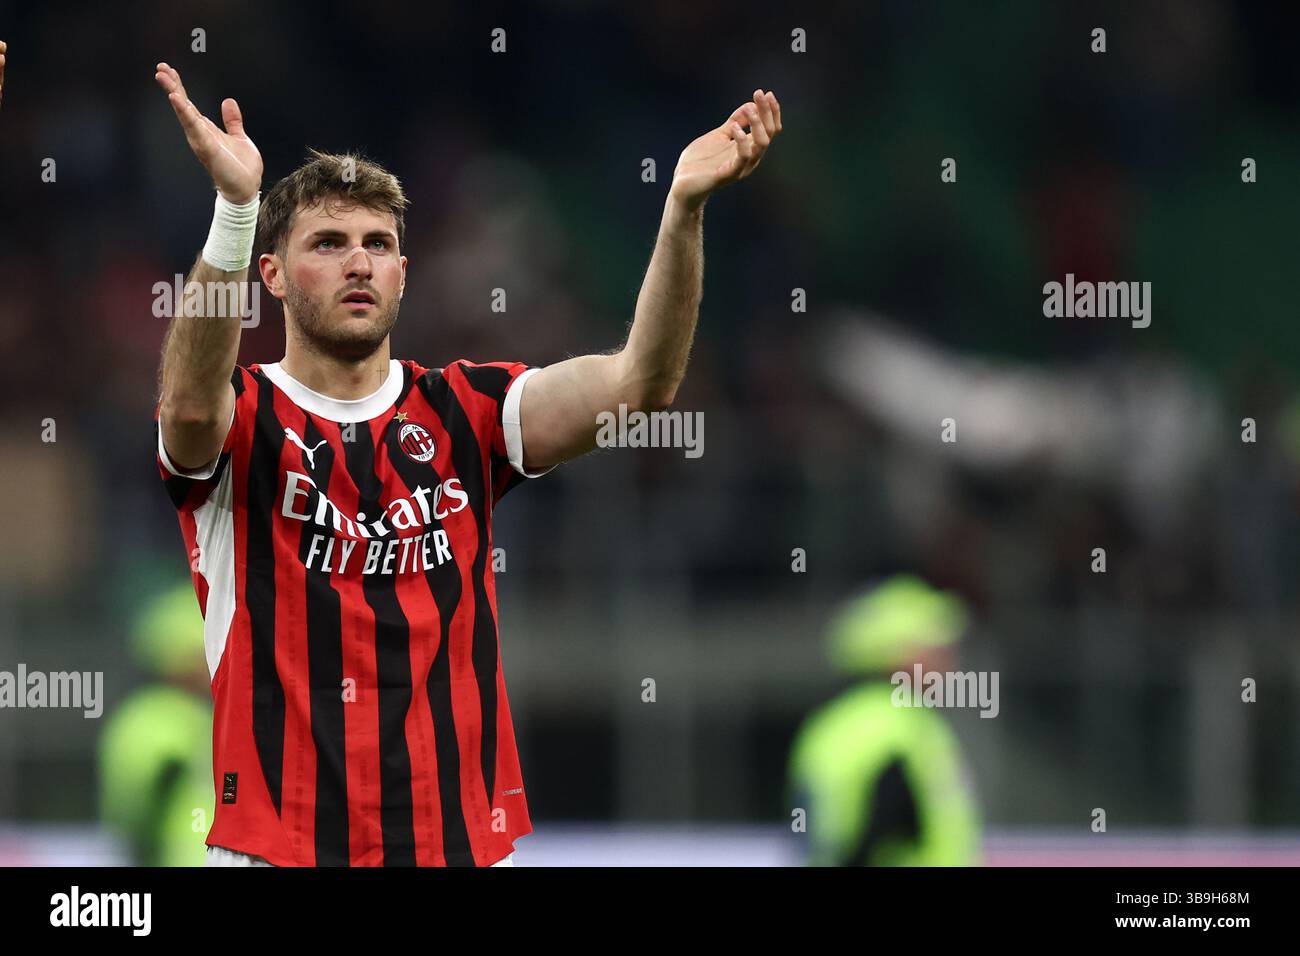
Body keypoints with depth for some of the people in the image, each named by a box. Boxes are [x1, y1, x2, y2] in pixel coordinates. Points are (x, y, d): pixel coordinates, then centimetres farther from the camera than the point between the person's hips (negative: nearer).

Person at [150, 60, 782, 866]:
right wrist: (235, 208, -41)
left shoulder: (461, 413, 8)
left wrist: (684, 206, -21)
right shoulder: (246, 421, 0)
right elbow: (192, 403, -25)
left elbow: (638, 384, -6)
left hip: (464, 839, 3)